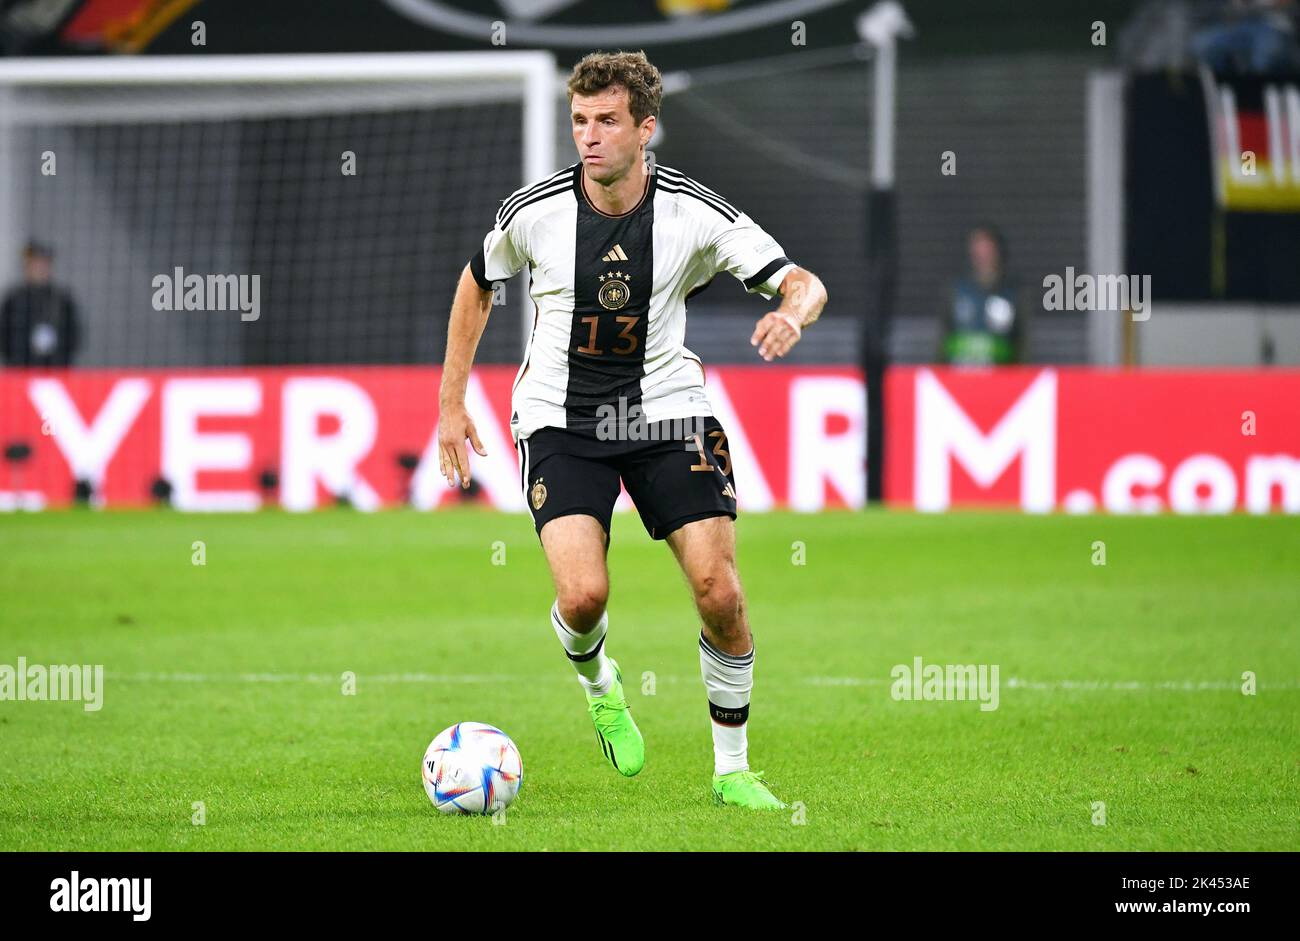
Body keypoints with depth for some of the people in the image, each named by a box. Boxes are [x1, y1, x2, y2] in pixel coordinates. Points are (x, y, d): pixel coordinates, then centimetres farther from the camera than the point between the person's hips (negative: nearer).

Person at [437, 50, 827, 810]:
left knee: (720, 591, -10)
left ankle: (733, 770, 9)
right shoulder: (534, 213, -10)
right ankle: (598, 684, 18)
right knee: (583, 594, -20)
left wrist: (791, 313, -35)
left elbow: (803, 283, -10)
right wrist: (451, 401, 10)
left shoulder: (694, 213, -12)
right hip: (559, 418, -1)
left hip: (664, 406, 1)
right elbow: (478, 284, 10)